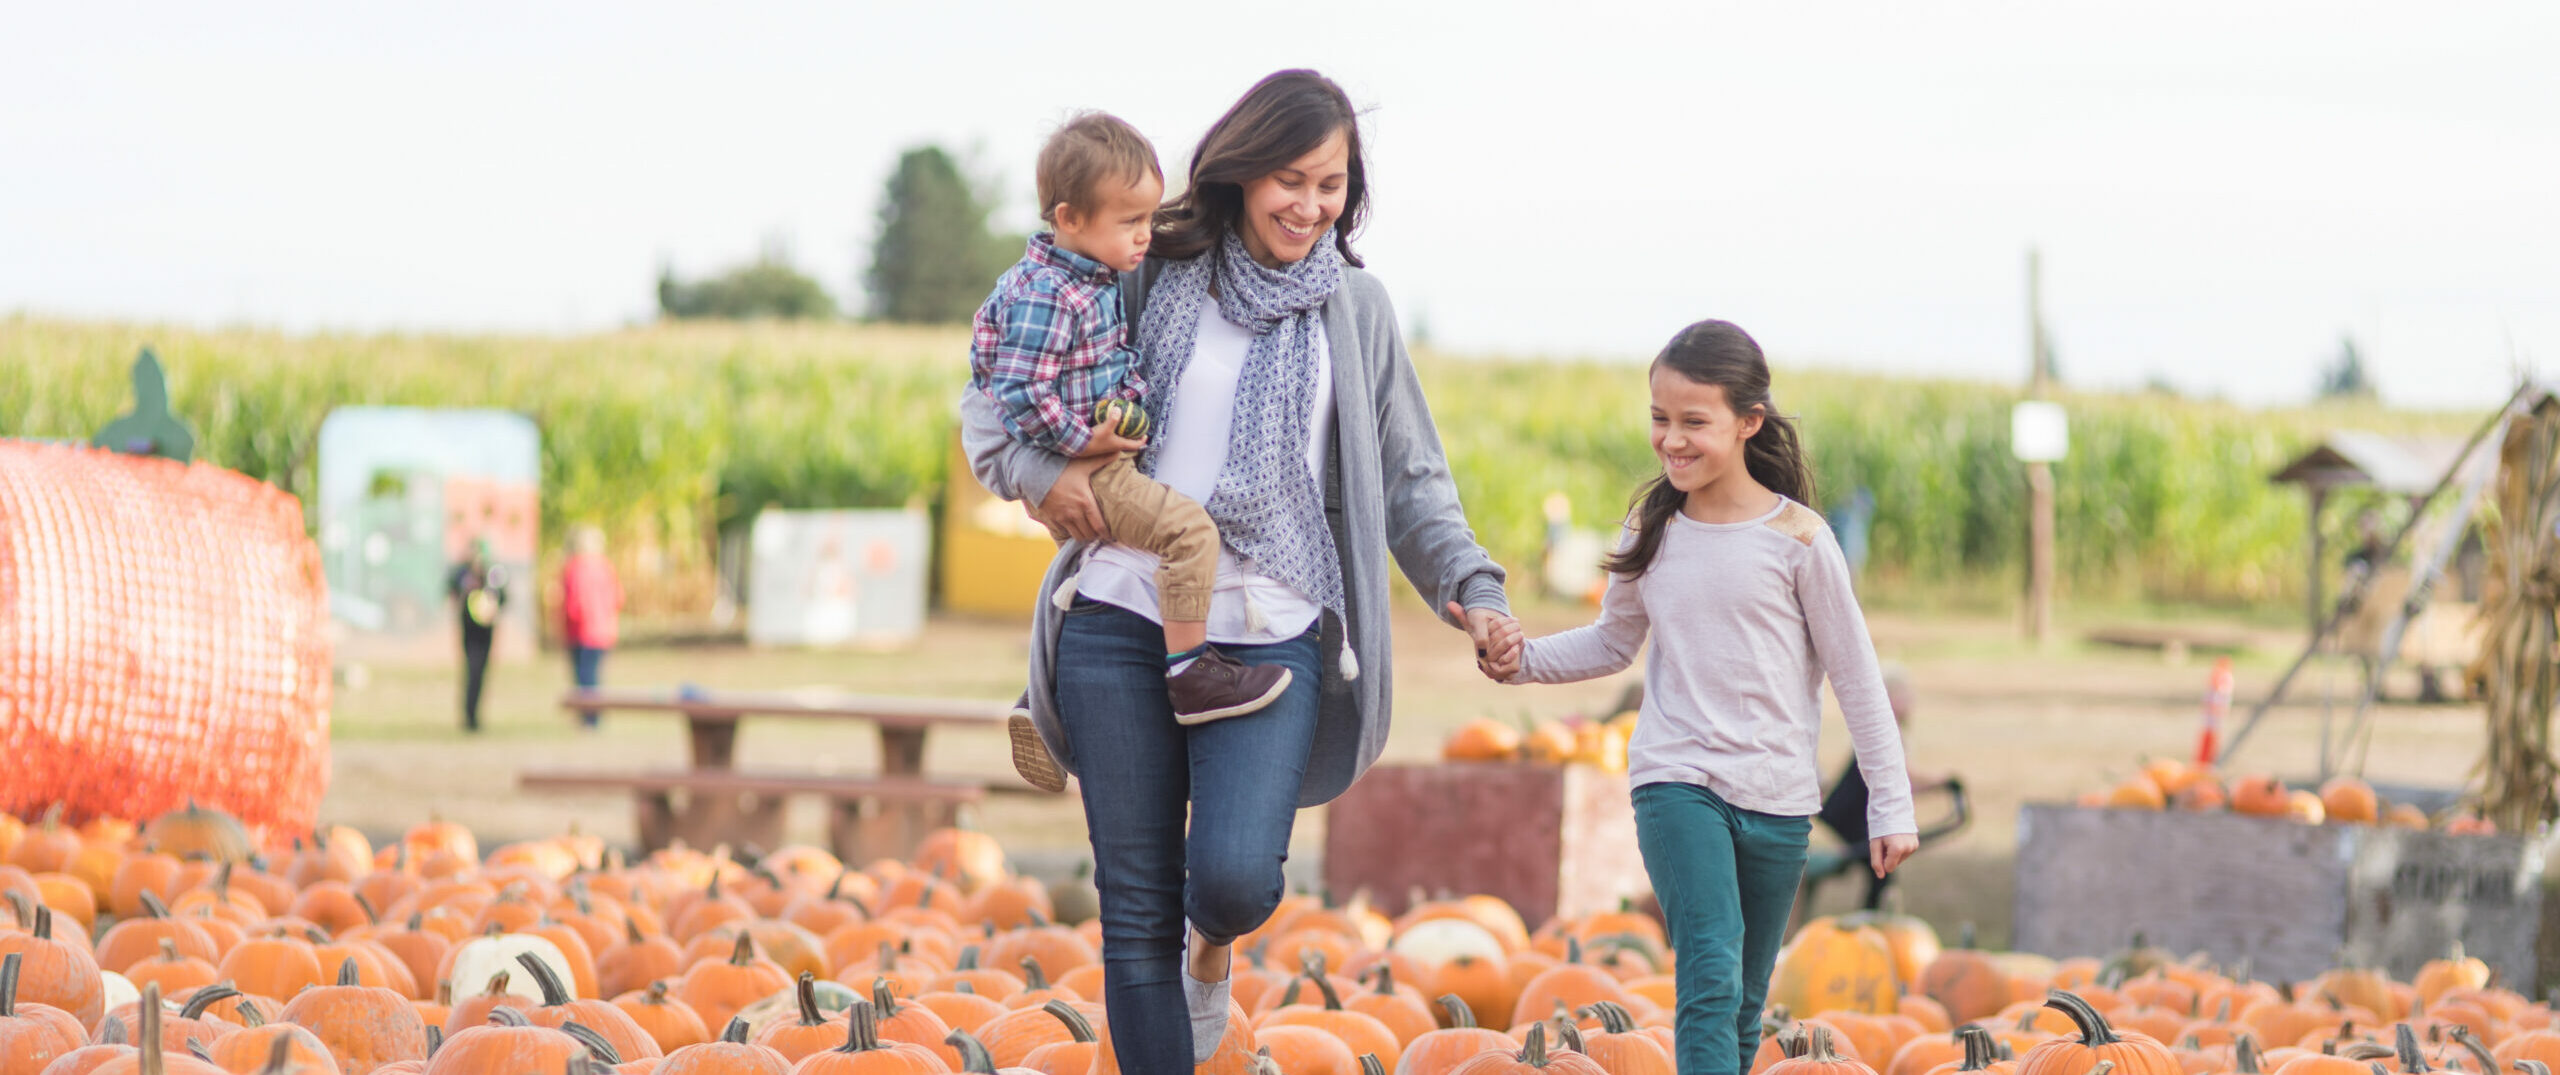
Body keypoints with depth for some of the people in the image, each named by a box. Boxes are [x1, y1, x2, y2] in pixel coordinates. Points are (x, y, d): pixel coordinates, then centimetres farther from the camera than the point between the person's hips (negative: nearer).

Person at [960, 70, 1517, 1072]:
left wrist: (1471, 588, -1)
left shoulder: (1355, 309, 11)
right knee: (1136, 908, 1)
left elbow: (1409, 481, 15)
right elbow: (994, 398, 11)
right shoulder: (1152, 279, 6)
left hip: (1271, 639, 0)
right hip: (1122, 623, 0)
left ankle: (1213, 947, 18)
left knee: (1233, 874, -19)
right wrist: (1039, 470, -10)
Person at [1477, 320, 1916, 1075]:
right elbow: (1614, 643, 17)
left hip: (1777, 797, 0)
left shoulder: (1797, 537, -4)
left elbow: (1855, 673, 1)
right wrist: (1522, 660, 0)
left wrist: (1891, 803, 1)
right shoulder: (1652, 531, 3)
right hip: (1677, 782, 0)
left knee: (1742, 1011, 10)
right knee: (1711, 981, -19)